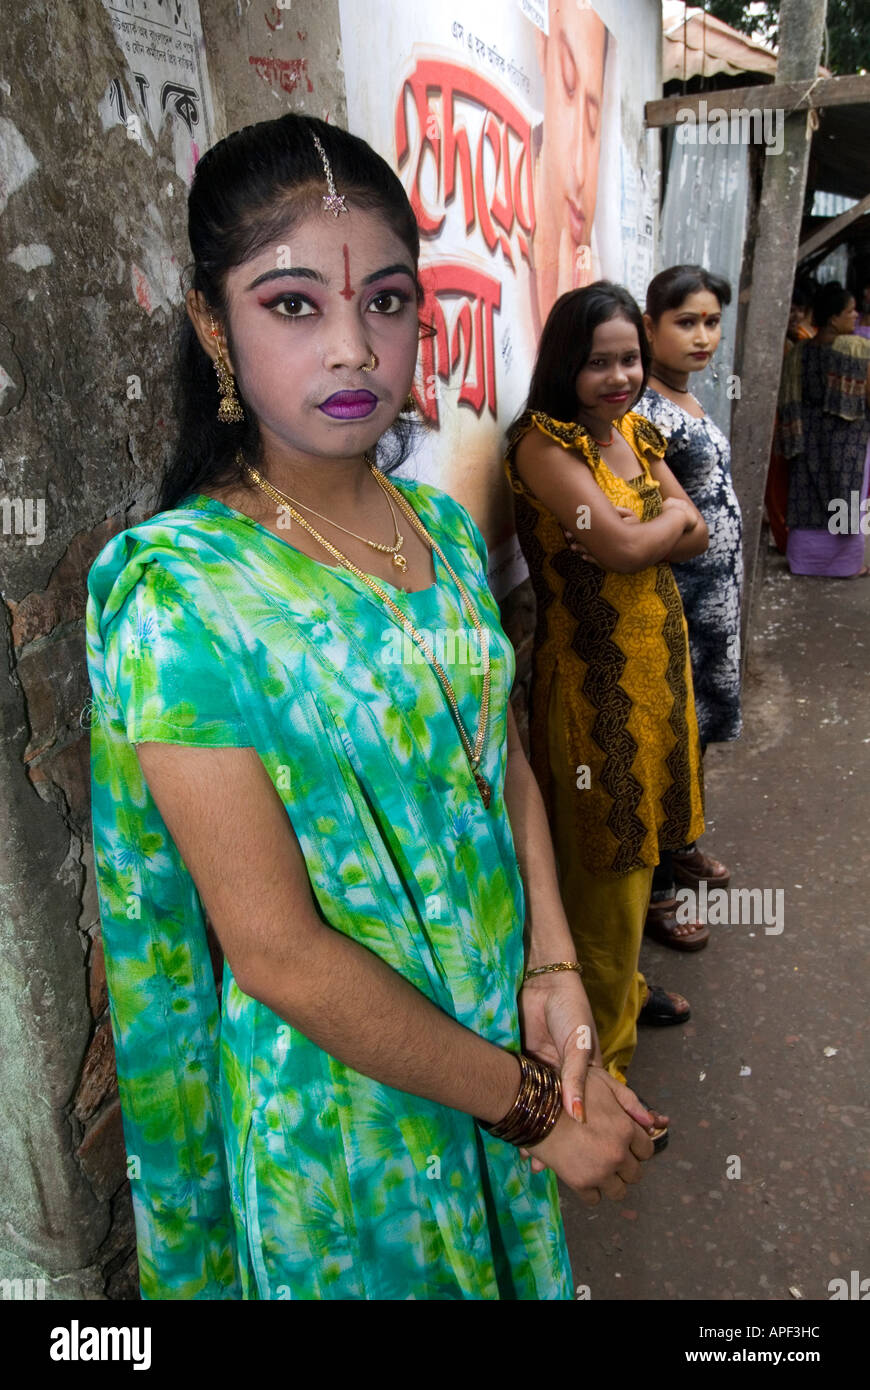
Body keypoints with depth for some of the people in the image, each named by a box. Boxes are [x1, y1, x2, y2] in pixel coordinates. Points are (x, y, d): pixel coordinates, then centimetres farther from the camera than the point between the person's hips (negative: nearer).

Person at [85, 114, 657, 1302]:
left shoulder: (443, 526, -4)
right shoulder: (181, 591, -24)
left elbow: (506, 765, 4)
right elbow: (276, 951, -23)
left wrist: (554, 970, -8)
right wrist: (530, 1101, -16)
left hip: (502, 1032, 6)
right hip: (340, 1088, -5)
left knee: (509, 1261, 28)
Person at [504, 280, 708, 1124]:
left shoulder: (639, 434, 10)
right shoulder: (544, 442, -14)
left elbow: (695, 538, 3)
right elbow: (620, 546, -23)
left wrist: (637, 532, -14)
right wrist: (668, 516, -3)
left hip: (658, 664, 7)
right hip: (592, 679, -7)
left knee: (637, 842, 20)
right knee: (603, 862, 4)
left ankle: (623, 981, 44)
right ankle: (601, 1044, 23)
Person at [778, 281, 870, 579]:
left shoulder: (799, 351, -2)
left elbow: (790, 402, -1)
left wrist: (796, 438, 4)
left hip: (810, 437, 4)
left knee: (808, 499, 10)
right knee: (846, 498, 7)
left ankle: (803, 559, 17)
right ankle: (846, 563, 15)